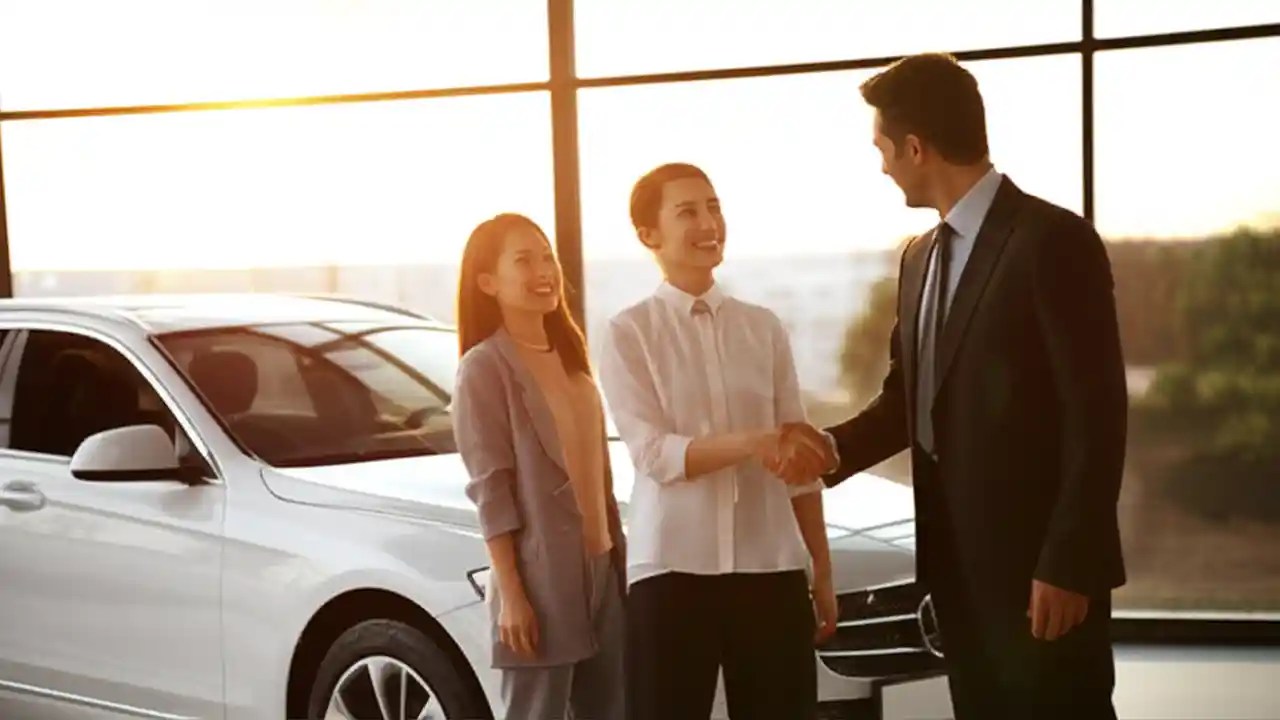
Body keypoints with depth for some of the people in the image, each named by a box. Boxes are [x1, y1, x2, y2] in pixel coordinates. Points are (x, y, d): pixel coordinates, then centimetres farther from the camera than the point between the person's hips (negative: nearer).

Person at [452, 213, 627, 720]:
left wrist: (619, 558, 14)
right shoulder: (484, 368, -9)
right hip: (541, 576, -8)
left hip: (602, 568, 8)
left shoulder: (569, 356, 15)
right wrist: (511, 593, -17)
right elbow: (491, 491, -13)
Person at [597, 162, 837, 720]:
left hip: (772, 566, 3)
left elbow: (801, 462, 10)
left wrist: (822, 570, 9)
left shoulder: (763, 328, 9)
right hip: (673, 568, -3)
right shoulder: (629, 333, 0)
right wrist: (752, 444, -24)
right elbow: (652, 453, -10)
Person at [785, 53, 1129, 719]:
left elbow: (1097, 413, -15)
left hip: (1040, 563, -7)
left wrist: (1067, 565, -17)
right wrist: (833, 450, -3)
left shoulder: (1054, 241, -12)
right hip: (958, 560, 7)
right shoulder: (920, 257, 12)